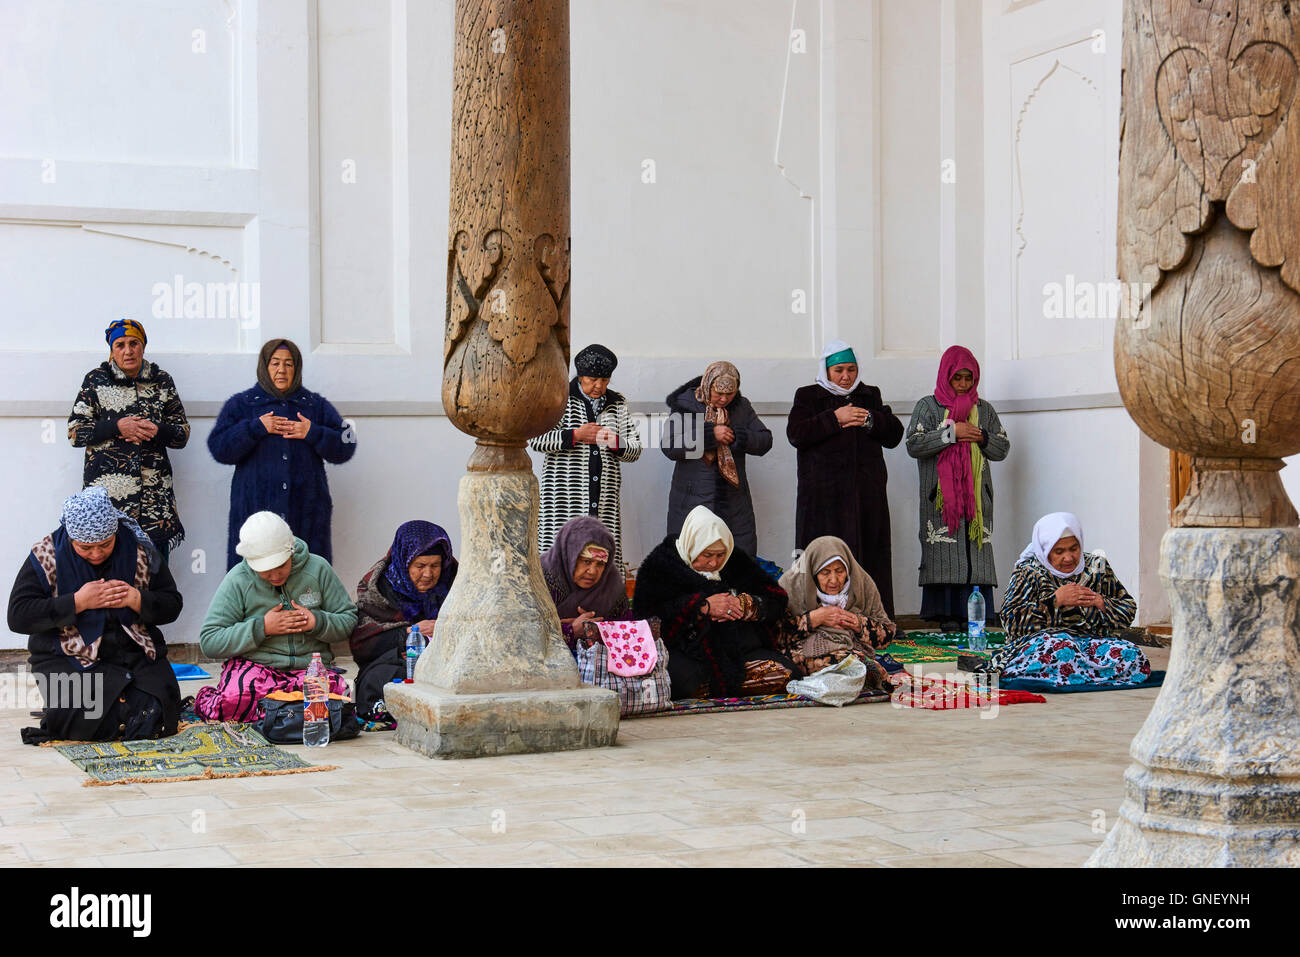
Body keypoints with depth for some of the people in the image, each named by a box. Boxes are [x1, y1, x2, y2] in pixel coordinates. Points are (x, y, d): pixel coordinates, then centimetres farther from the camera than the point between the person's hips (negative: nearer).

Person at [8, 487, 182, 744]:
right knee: (81, 716, -31)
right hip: (67, 659, -2)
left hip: (135, 653, 2)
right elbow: (18, 617, -8)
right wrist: (78, 602, -16)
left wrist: (136, 600, -13)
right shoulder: (47, 556, -3)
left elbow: (172, 606, 8)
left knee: (158, 710, -24)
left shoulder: (139, 549, 3)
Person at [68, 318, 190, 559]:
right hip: (108, 490, -2)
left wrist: (157, 430, -7)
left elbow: (183, 433, 13)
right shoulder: (96, 380, 6)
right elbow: (75, 433, 3)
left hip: (155, 491, 2)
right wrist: (117, 427, -10)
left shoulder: (162, 381, 12)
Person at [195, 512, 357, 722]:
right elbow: (209, 642, -5)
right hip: (254, 664, -2)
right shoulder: (237, 581, -3)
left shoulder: (317, 569, 2)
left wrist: (317, 622, -12)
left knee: (336, 691, -33)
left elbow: (349, 619, 9)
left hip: (309, 666, 2)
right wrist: (261, 628, -13)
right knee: (232, 701, -37)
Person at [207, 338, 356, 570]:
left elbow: (345, 447, 10)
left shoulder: (317, 405, 17)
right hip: (255, 506, -1)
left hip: (305, 511, 1)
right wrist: (257, 428, -7)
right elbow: (218, 448, 3)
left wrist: (312, 433, -5)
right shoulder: (240, 404, 14)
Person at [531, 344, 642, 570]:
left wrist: (616, 443, -6)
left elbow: (635, 449, 16)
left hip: (604, 500, 3)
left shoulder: (617, 405, 16)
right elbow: (535, 438, -5)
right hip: (565, 498, -3)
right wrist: (575, 435, -12)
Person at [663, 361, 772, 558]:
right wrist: (710, 434, -20)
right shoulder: (684, 404, -2)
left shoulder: (741, 407, 8)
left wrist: (737, 436, -13)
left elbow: (765, 440, 6)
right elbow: (670, 447, -13)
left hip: (734, 503, 3)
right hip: (692, 502, -3)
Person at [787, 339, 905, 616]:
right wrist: (835, 419, -11)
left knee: (870, 557, -2)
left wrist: (870, 420, -6)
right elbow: (795, 434, -6)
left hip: (866, 495, 3)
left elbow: (894, 435, 12)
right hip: (823, 495, -3)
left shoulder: (870, 396, 18)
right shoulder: (808, 397, 9)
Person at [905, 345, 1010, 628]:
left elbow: (1003, 449, 16)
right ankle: (946, 612, -8)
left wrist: (982, 437, -3)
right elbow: (913, 445, -6)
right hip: (941, 494, -3)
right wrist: (951, 432, -11)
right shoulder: (928, 407, 7)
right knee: (945, 551, -9)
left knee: (977, 550, -5)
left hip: (976, 493, 3)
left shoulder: (984, 409, 16)